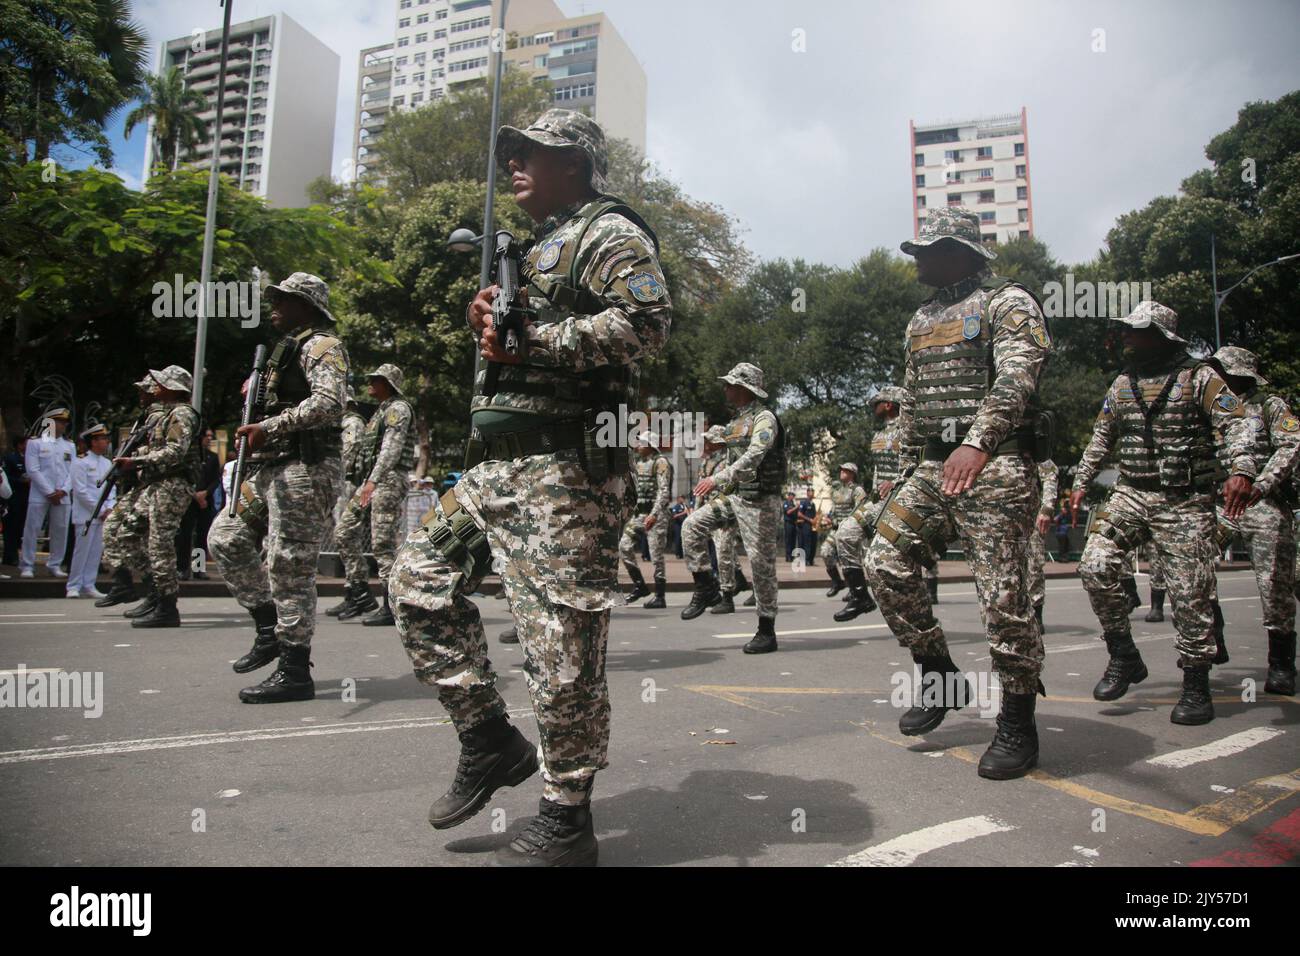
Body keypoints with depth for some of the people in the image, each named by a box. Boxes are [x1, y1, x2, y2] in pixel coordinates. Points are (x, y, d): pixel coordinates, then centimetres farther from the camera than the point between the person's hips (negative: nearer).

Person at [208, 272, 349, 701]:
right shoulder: (289, 347, 24)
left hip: (306, 468, -10)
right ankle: (269, 627, 19)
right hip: (273, 467, 11)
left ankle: (295, 671, 0)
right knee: (225, 538, 11)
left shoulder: (321, 346, -8)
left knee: (289, 567, -8)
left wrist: (268, 428, -25)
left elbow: (329, 403, -25)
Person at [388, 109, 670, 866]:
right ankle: (490, 742, 22)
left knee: (561, 641, -7)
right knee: (421, 580, 12)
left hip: (563, 468, -10)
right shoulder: (538, 247, 28)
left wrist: (532, 342, -19)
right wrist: (489, 320, 9)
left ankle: (566, 822, 9)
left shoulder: (607, 232, -1)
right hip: (496, 463, 11)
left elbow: (651, 320, -18)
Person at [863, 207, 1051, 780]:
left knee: (1003, 593, -7)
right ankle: (940, 677, 13)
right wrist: (908, 472, 20)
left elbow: (1015, 377, -17)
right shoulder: (921, 320, 23)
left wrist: (978, 442, -31)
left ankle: (1018, 724, 8)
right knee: (885, 562, -3)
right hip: (934, 467, 8)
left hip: (996, 467, -7)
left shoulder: (1007, 303, 0)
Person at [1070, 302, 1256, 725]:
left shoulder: (1199, 377, -1)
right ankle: (1124, 657, 3)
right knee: (1095, 567, -14)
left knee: (1190, 594, -4)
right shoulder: (1122, 384, 15)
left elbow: (1236, 423, -11)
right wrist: (1081, 482, 19)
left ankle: (1196, 686, 11)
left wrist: (1242, 469, -28)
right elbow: (1101, 438, 22)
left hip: (1185, 504, -4)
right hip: (1130, 495, 4)